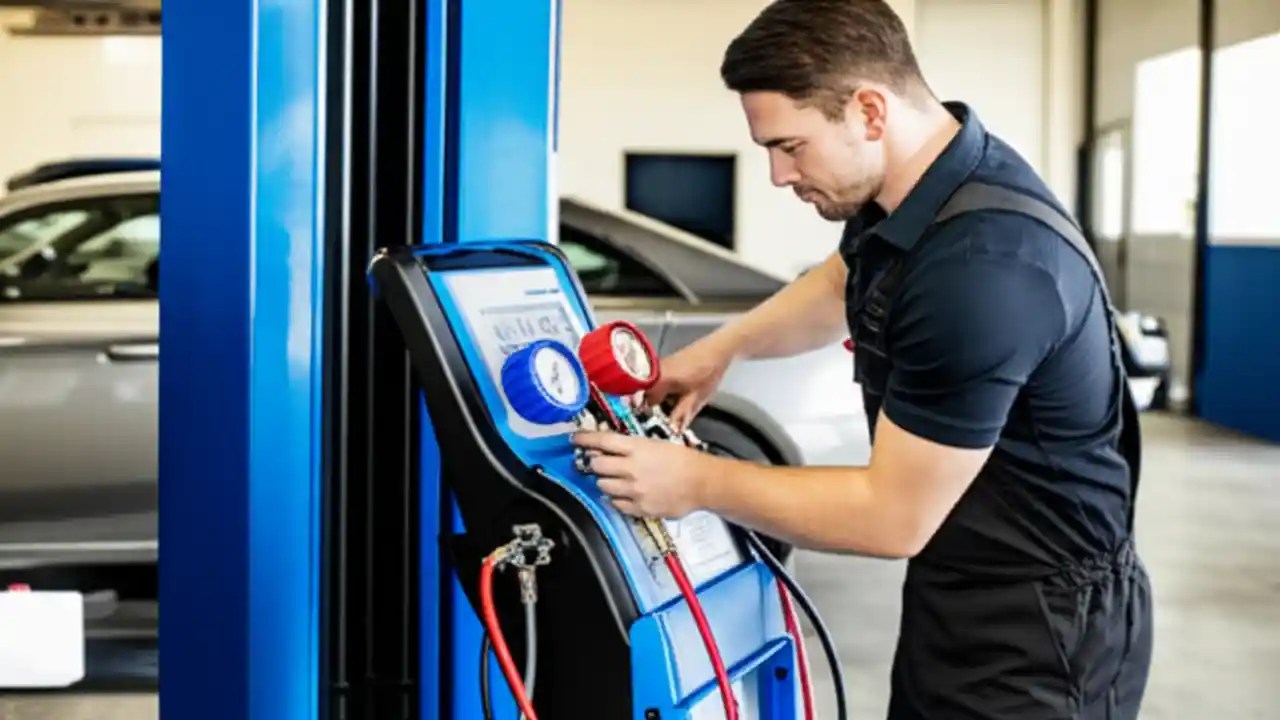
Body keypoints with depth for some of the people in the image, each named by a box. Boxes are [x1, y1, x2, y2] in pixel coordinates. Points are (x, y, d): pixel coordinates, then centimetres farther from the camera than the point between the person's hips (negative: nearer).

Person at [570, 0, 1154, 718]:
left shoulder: (984, 266, -32)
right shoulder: (910, 183, -2)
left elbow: (894, 516, -24)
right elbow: (842, 286, 23)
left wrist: (698, 482, -15)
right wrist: (722, 347, 9)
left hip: (1037, 634, -9)